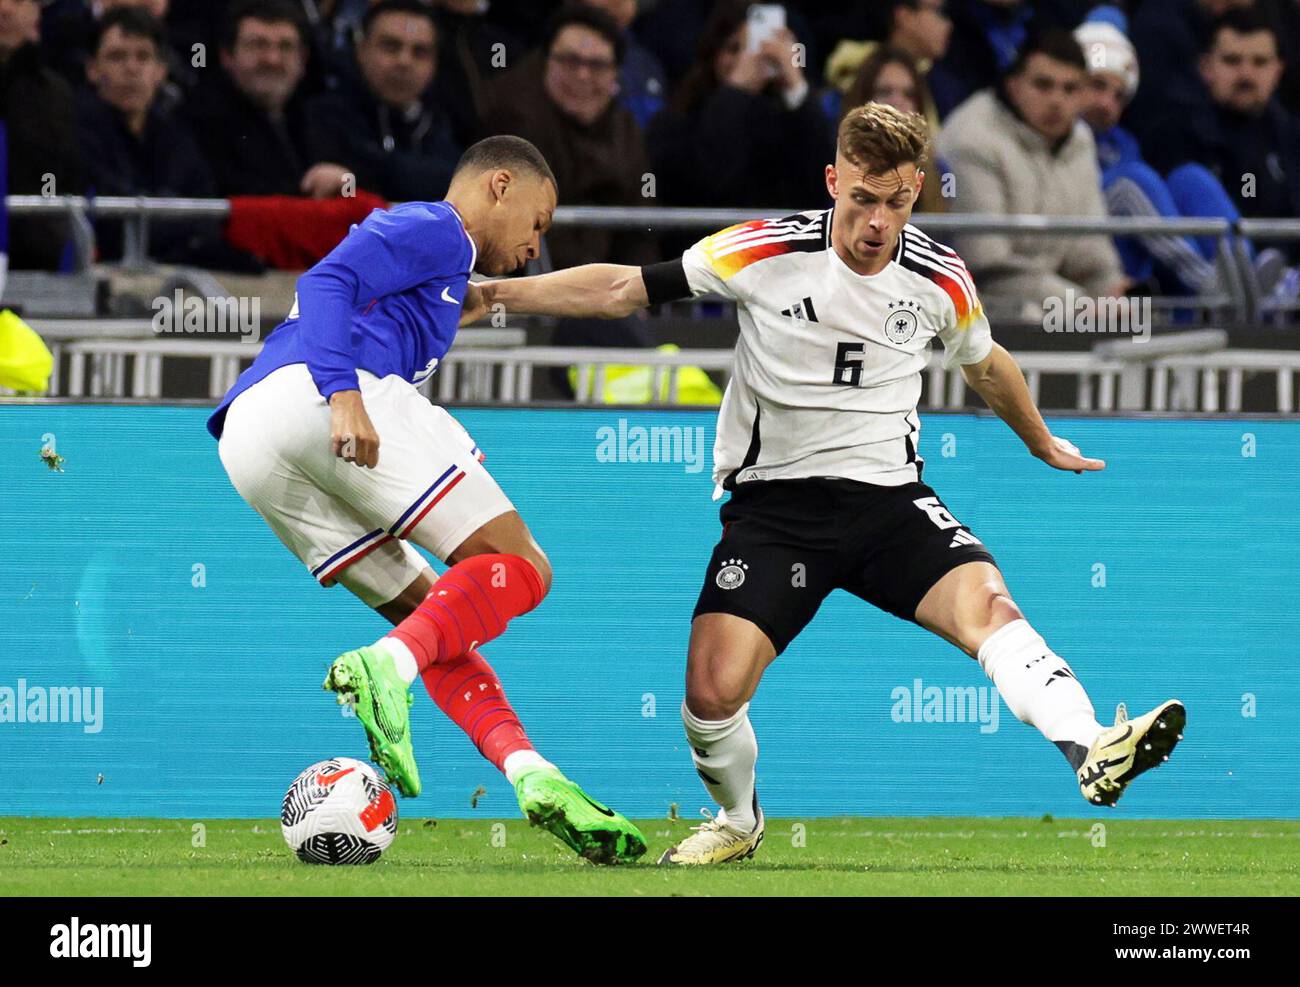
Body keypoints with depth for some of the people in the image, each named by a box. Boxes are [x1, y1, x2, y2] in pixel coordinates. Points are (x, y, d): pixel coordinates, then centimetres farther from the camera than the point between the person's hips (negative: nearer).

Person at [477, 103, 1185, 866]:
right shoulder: (766, 254, -10)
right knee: (713, 690, -15)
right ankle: (739, 822, 15)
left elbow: (987, 366, 21)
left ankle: (1092, 752, -42)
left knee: (988, 603, -28)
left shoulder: (942, 280, -2)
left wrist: (1043, 444, 36)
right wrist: (494, 294, -7)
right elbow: (623, 289, -3)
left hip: (890, 495, 1)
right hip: (774, 503, -1)